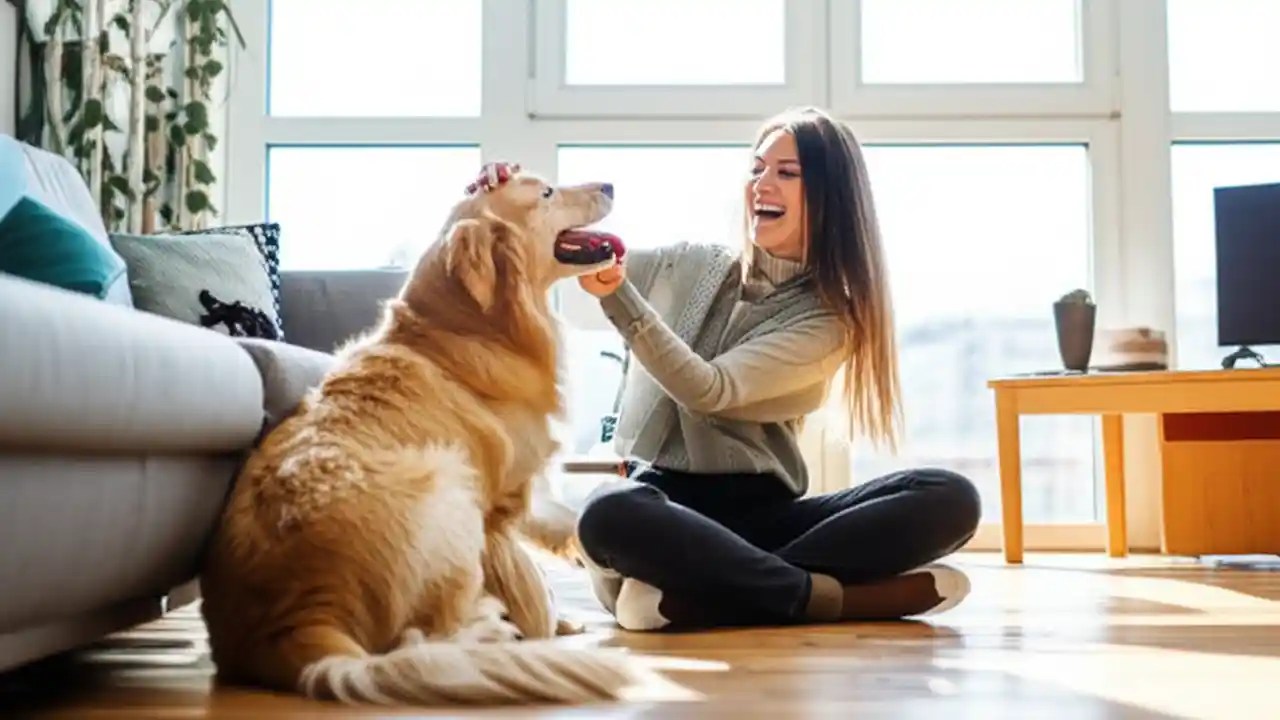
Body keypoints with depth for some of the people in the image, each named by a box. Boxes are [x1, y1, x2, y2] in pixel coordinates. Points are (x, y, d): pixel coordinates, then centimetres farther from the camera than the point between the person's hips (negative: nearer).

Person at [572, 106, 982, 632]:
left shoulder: (828, 317, 1)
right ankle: (838, 596, -27)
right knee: (609, 515, -38)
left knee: (951, 498, -22)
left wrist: (618, 294, -27)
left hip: (759, 512, 1)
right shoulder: (687, 266, 10)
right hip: (666, 502, 0)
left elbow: (710, 390, -15)